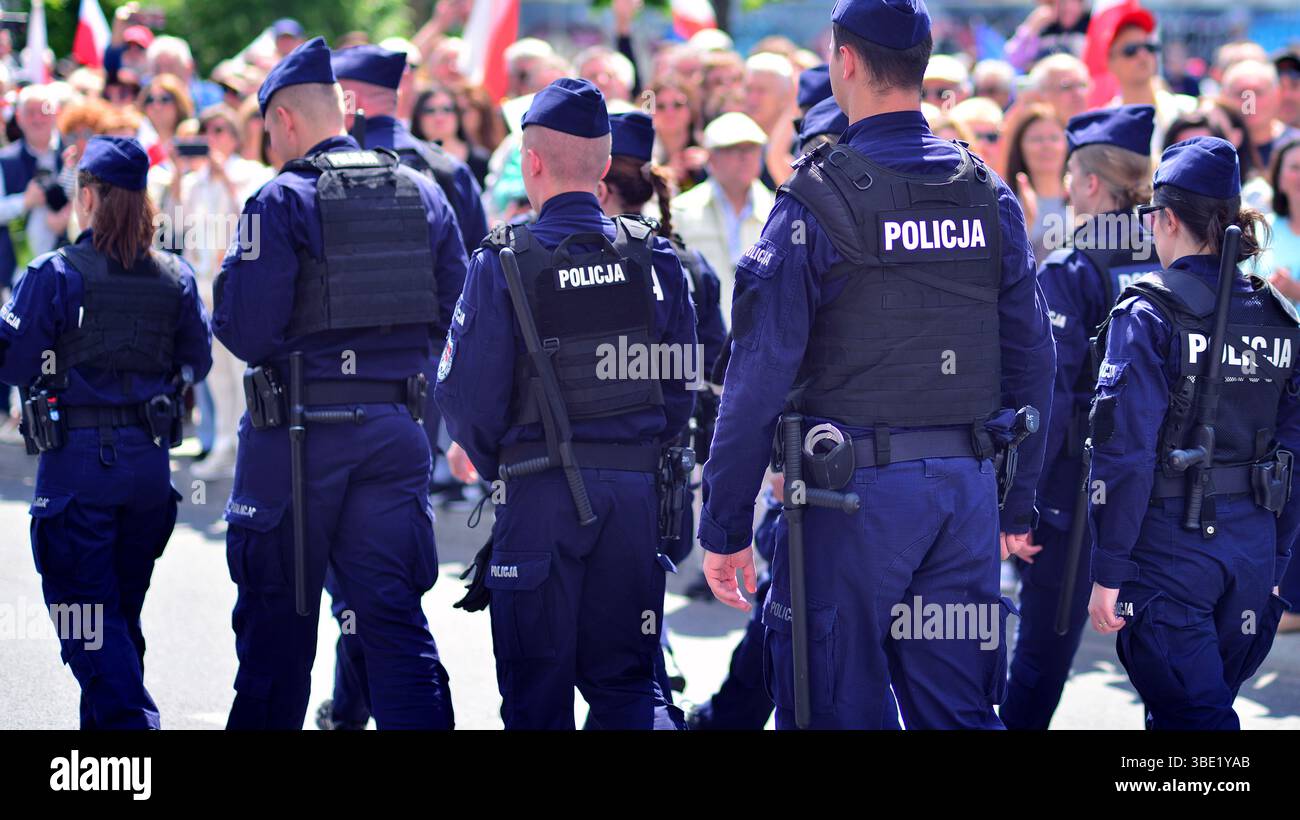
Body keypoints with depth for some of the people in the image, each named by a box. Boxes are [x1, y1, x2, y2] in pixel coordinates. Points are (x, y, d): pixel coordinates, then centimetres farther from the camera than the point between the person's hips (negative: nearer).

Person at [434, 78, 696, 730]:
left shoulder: (504, 263, -11)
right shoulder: (655, 259, 1)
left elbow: (465, 396, -8)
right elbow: (679, 390, 5)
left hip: (539, 498, -3)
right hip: (634, 491, 3)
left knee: (536, 693, 6)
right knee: (625, 676, 12)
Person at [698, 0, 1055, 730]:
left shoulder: (817, 202, -9)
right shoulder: (989, 197, 6)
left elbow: (761, 375, -10)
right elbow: (1031, 361, 10)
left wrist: (724, 526, -5)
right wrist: (1019, 505, 19)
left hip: (857, 489, -5)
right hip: (967, 481, 5)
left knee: (841, 708, 3)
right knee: (956, 707, 10)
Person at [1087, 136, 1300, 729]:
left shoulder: (1147, 315, -10)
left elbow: (1126, 453, -14)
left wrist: (1107, 572, -10)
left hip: (1169, 546, -6)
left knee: (1193, 716, -7)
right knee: (1195, 709, 18)